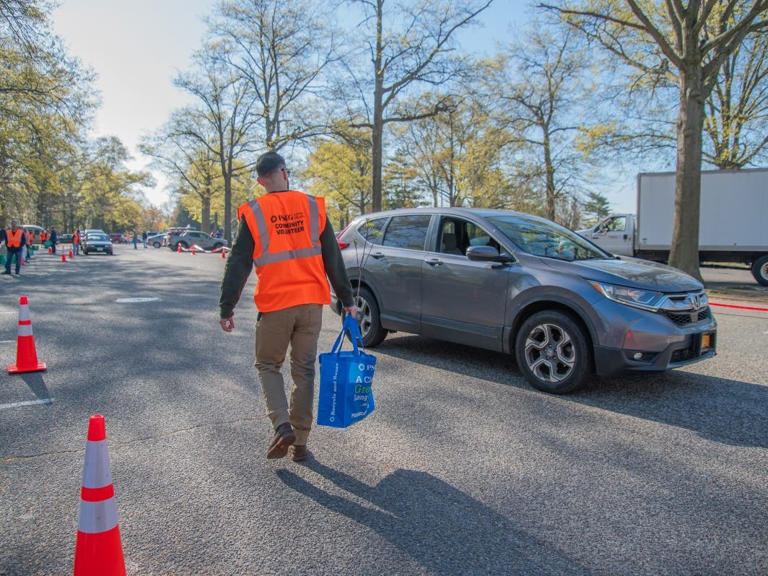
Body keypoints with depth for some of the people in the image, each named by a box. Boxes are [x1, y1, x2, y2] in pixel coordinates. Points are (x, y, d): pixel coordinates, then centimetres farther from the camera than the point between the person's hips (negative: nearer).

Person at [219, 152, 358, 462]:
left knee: (268, 365, 17)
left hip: (274, 304, -2)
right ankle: (300, 441, 19)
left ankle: (282, 426, -1)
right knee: (304, 369, 12)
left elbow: (237, 265, -2)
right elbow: (333, 259, 6)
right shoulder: (312, 206, 3)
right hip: (312, 302, 3)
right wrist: (347, 299, 12)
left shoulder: (253, 213, -3)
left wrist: (226, 308, 6)